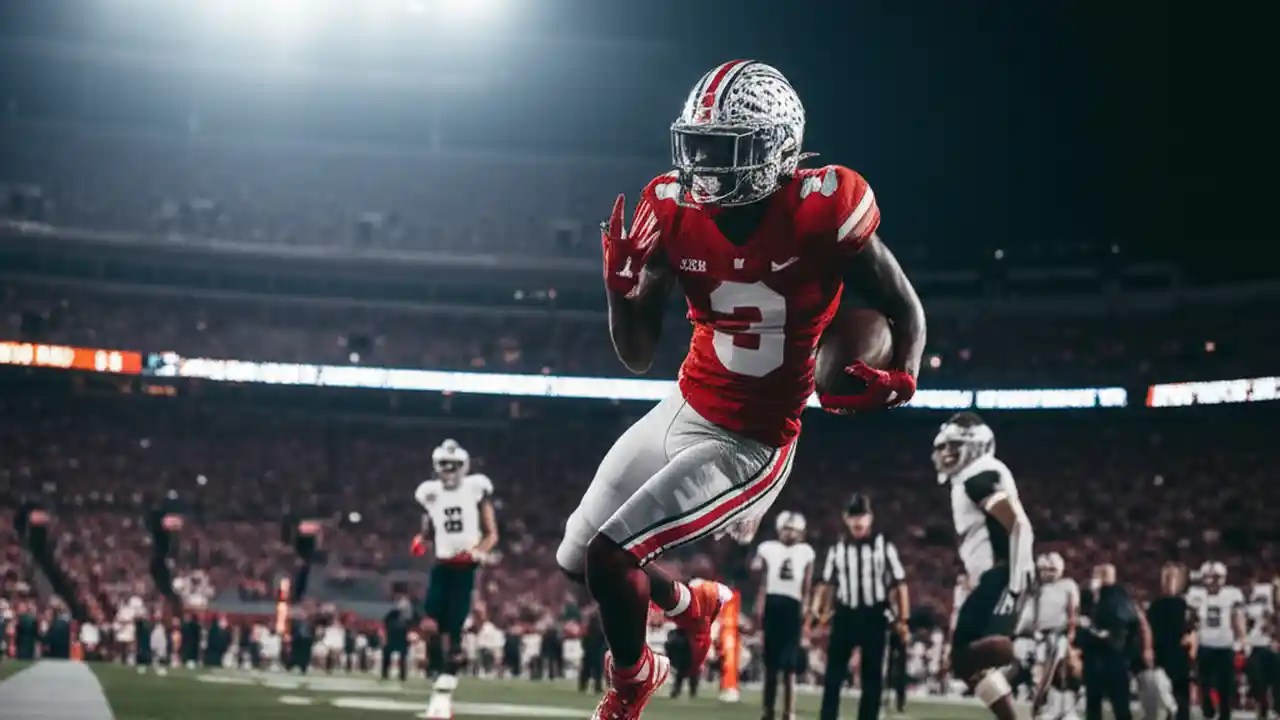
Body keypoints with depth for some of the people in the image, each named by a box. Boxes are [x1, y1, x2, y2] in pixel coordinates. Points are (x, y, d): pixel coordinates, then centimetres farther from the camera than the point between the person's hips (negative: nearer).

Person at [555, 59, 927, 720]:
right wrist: (621, 289, -22)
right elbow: (638, 357, -2)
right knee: (575, 560, 14)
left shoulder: (823, 212, -21)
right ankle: (694, 605, 44)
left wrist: (899, 380, -28)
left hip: (751, 442, -6)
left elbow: (905, 312, -7)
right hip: (681, 412, 6)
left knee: (610, 556, -16)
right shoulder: (675, 214, -8)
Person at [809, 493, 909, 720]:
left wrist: (902, 619, -5)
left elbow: (899, 584, 0)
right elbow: (827, 584, 15)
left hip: (874, 616, -2)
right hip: (845, 615, 2)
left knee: (872, 677, 4)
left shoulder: (884, 546, -1)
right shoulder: (837, 549, 8)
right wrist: (816, 613, 5)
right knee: (833, 674, -2)